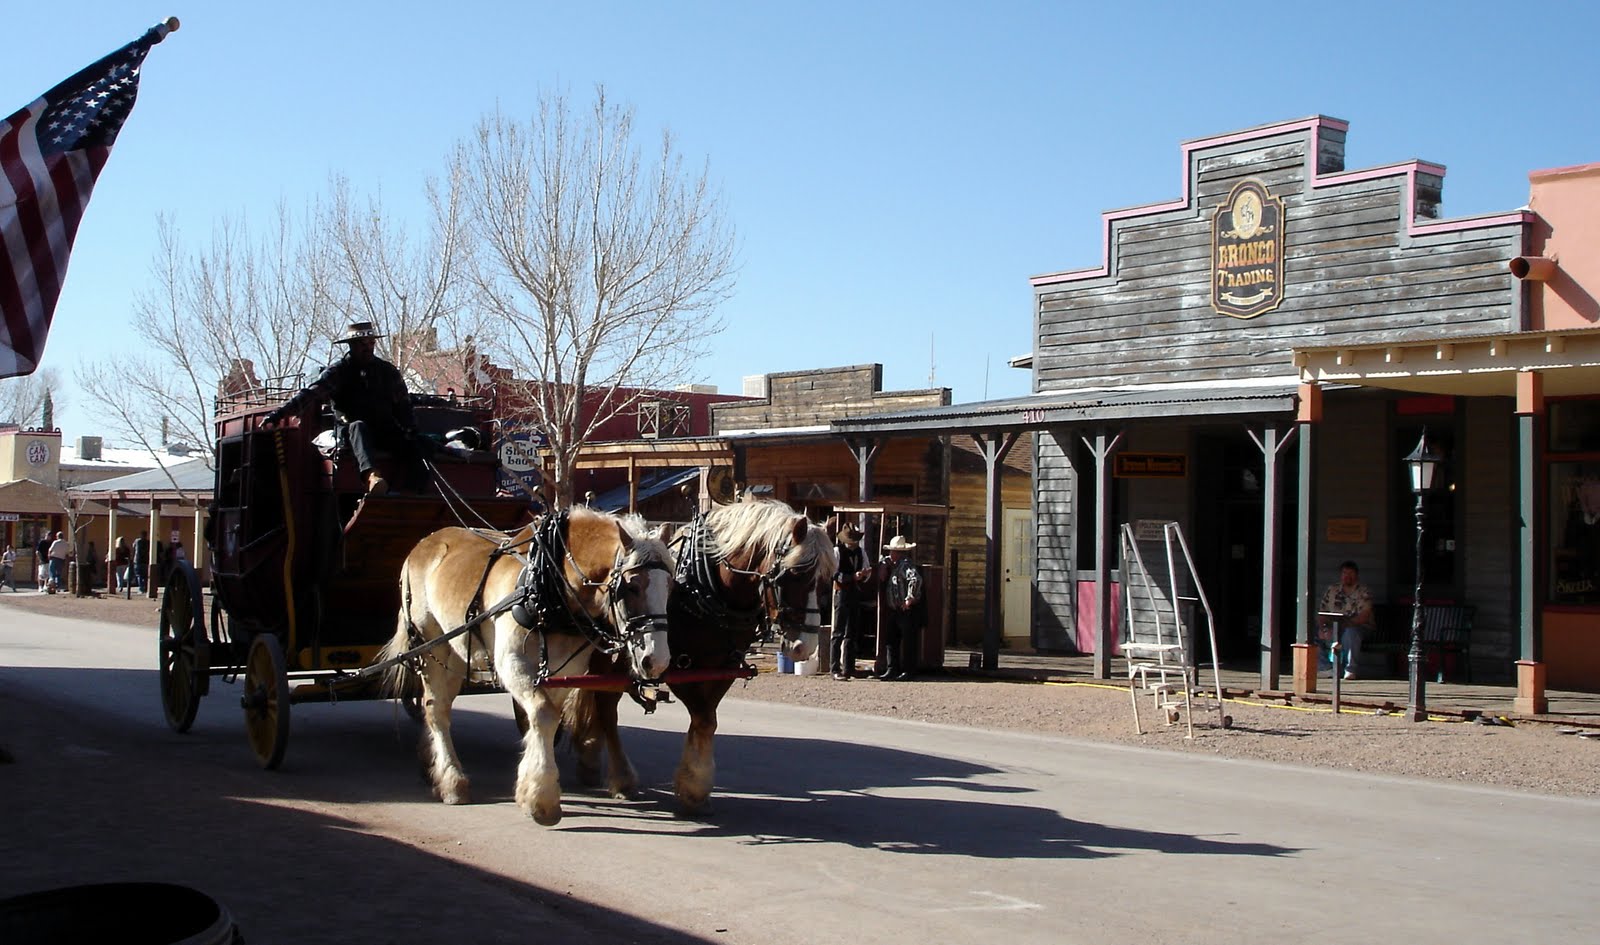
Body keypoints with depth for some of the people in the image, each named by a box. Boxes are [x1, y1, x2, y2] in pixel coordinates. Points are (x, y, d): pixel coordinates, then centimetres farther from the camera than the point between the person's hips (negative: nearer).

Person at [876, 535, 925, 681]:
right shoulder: (893, 565, 15)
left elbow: (916, 580, -31)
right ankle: (891, 670, 14)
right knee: (890, 639, 10)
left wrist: (910, 599, -25)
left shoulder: (906, 565, -15)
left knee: (908, 641, -2)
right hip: (895, 611, 10)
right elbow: (884, 581, 21)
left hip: (907, 610, -10)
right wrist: (883, 571, 2)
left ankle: (908, 671, 4)